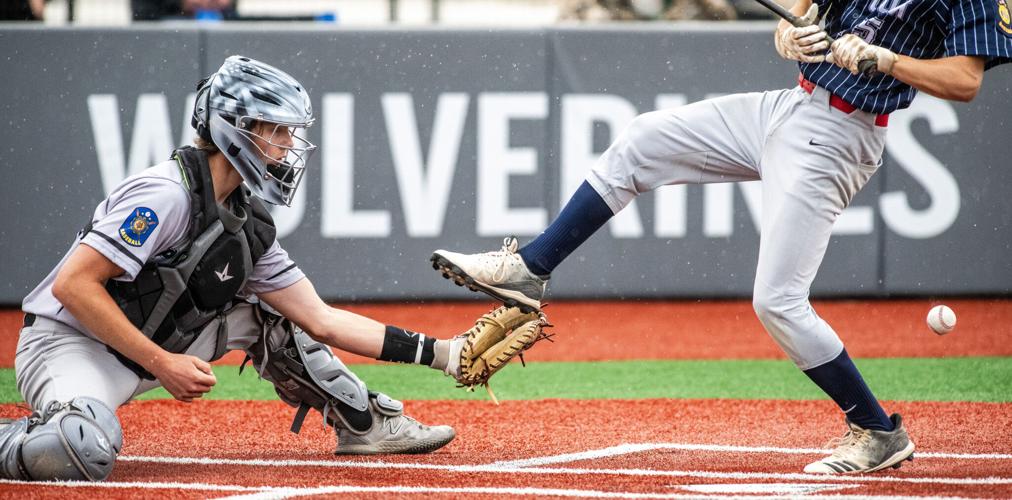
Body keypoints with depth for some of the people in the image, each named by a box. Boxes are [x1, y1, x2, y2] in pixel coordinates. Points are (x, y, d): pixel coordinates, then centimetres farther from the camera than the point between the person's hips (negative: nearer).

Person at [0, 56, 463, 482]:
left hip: (143, 351, 9)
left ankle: (363, 423, 24)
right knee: (84, 452, -39)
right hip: (69, 346, -9)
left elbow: (321, 320, 9)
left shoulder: (248, 223, 6)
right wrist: (161, 363, -27)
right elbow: (73, 284, -25)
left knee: (265, 315, 12)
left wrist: (437, 353, 3)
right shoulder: (167, 194, -21)